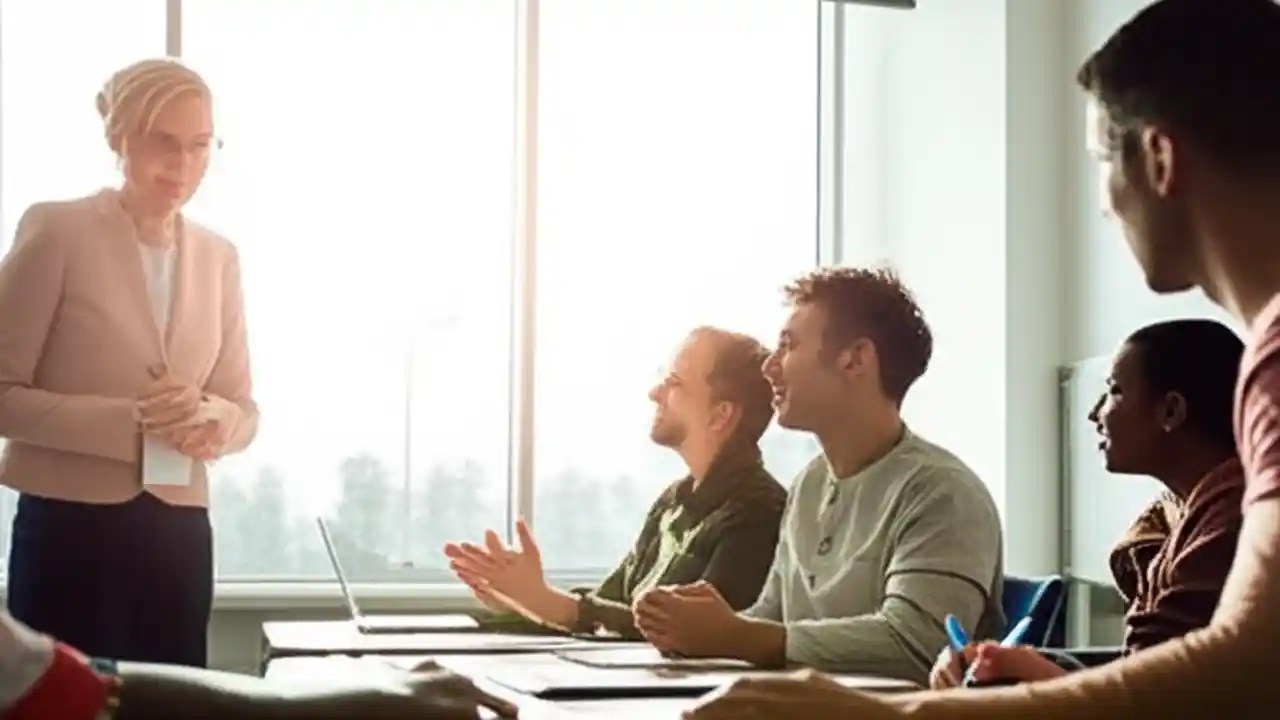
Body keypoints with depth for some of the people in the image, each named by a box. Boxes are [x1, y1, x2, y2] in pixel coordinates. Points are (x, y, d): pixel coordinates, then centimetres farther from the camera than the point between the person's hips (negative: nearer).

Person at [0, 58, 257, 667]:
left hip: (178, 536, 5)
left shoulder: (218, 257, 10)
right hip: (70, 531, -4)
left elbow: (244, 410, 13)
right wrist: (129, 422, -20)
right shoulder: (57, 231, -5)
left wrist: (210, 420, -11)